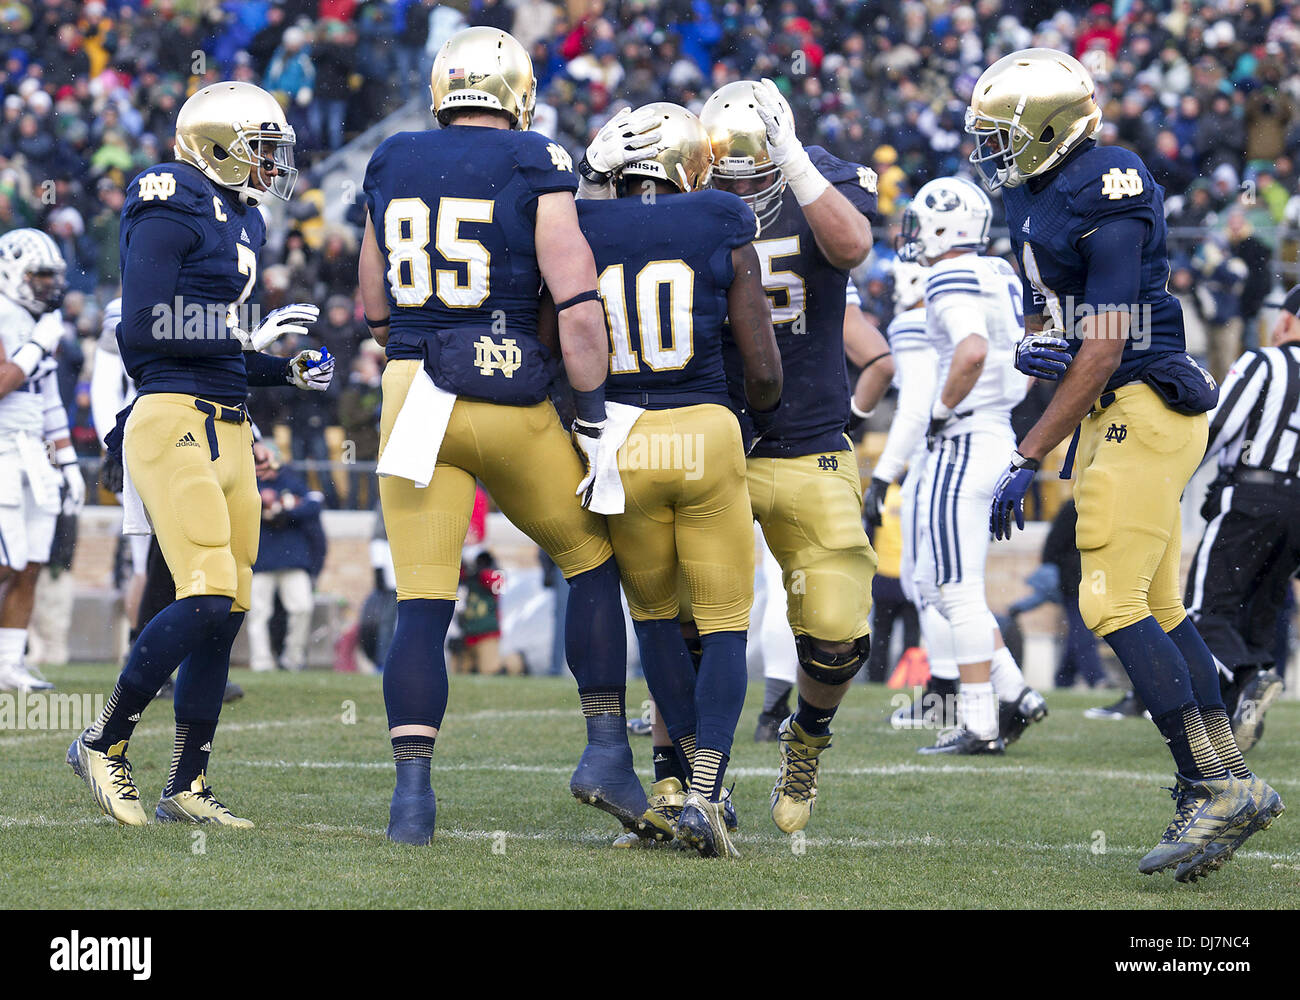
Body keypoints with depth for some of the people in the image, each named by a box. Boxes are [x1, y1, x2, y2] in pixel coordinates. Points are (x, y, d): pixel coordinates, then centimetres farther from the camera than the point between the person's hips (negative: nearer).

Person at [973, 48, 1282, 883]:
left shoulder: (1109, 202, -17)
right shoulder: (1032, 198, 12)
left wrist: (1027, 461, -18)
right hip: (1114, 416, 10)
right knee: (1156, 609, 9)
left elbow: (1104, 349, -19)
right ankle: (1230, 787, 11)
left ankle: (1216, 786, -13)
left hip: (1142, 409, -10)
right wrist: (1034, 345, -1)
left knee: (1114, 603, -14)